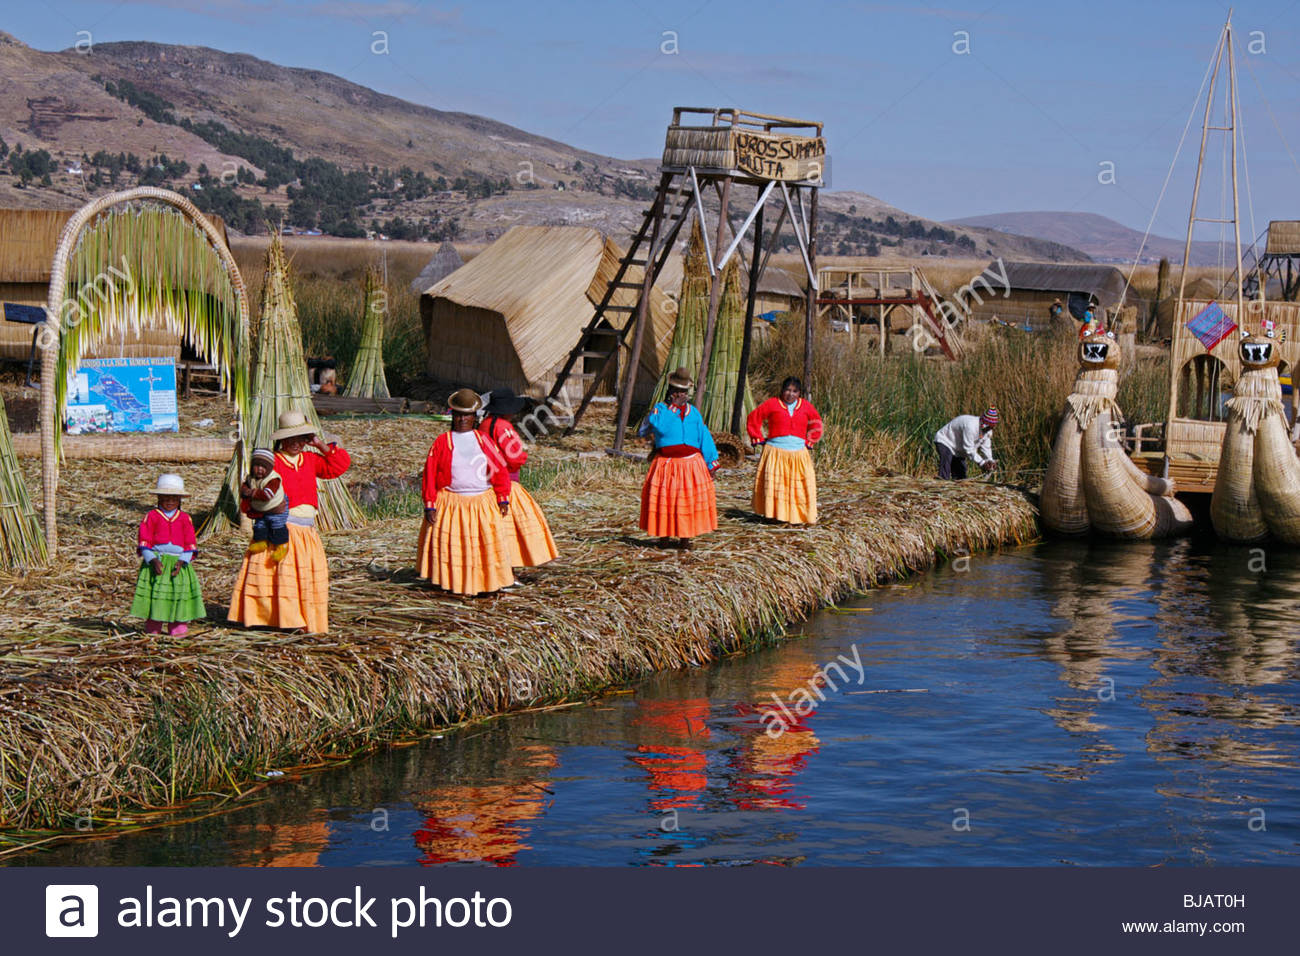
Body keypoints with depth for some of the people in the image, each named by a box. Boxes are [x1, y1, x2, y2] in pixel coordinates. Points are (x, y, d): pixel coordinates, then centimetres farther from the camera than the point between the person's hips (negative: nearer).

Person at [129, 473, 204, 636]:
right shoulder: (151, 516, 3)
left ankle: (177, 627, 6)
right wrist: (153, 560, -14)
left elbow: (190, 544, 6)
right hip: (155, 560, -2)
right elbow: (145, 542, -2)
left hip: (178, 561, 2)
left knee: (178, 592, -1)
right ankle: (153, 627, 4)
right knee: (155, 592, -3)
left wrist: (182, 561, -9)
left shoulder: (185, 519, 9)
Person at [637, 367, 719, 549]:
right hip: (666, 463, -2)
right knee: (664, 499, -2)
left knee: (689, 500, 1)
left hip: (691, 463, 2)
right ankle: (664, 536, 6)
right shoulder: (660, 408, 6)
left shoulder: (693, 412, 11)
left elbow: (704, 437, 10)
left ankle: (686, 537, 8)